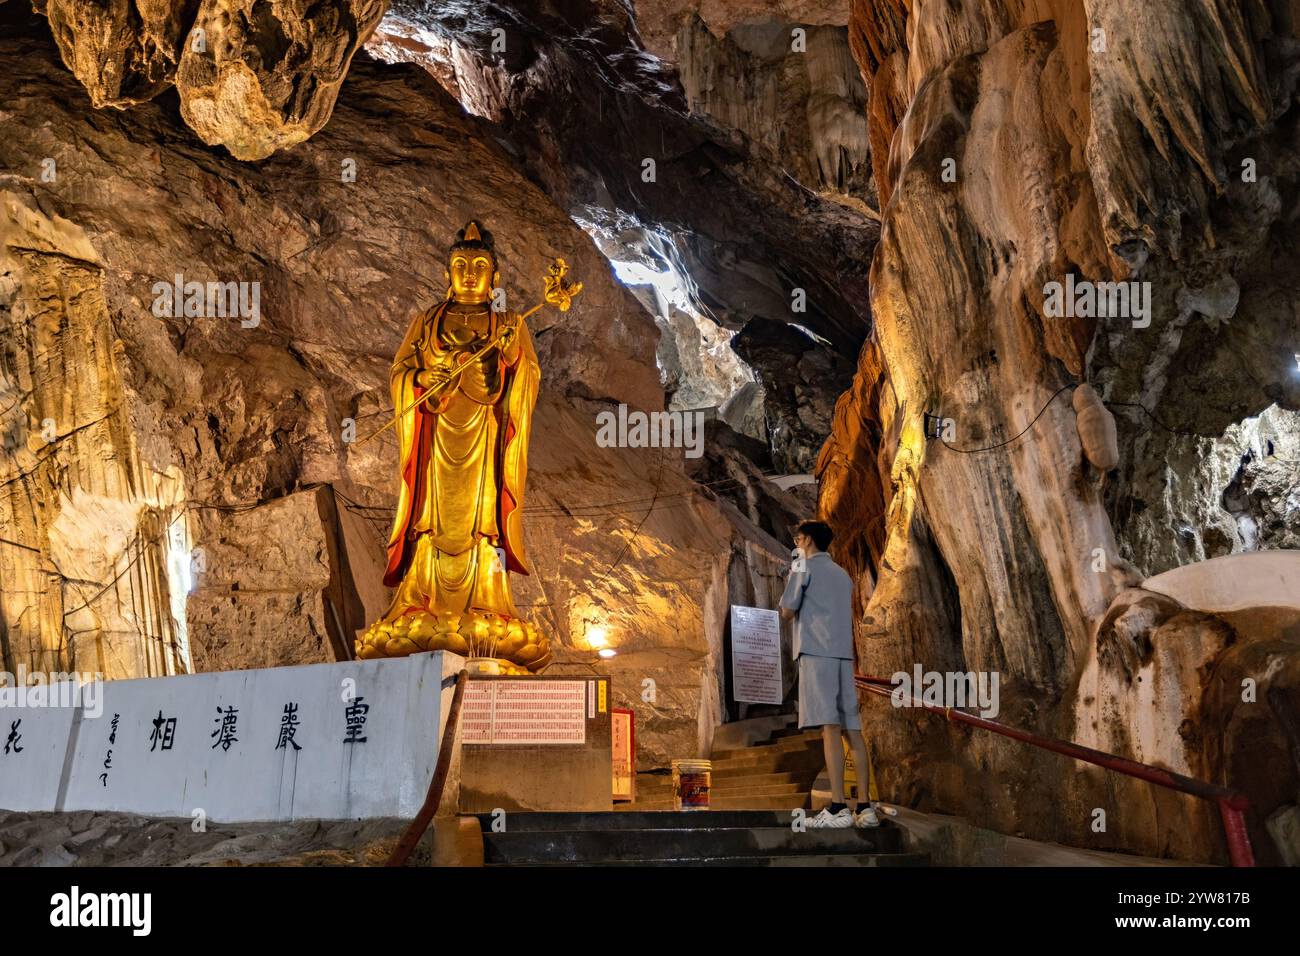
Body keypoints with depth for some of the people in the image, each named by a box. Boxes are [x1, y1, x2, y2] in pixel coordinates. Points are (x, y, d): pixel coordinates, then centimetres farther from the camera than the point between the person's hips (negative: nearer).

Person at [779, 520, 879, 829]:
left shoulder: (804, 566, 3)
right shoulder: (842, 574, 25)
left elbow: (787, 611, 0)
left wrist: (789, 609, 20)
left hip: (816, 652, -7)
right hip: (844, 653, 7)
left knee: (830, 727, -13)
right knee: (852, 728, 3)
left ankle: (838, 808, -17)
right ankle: (864, 807, 0)